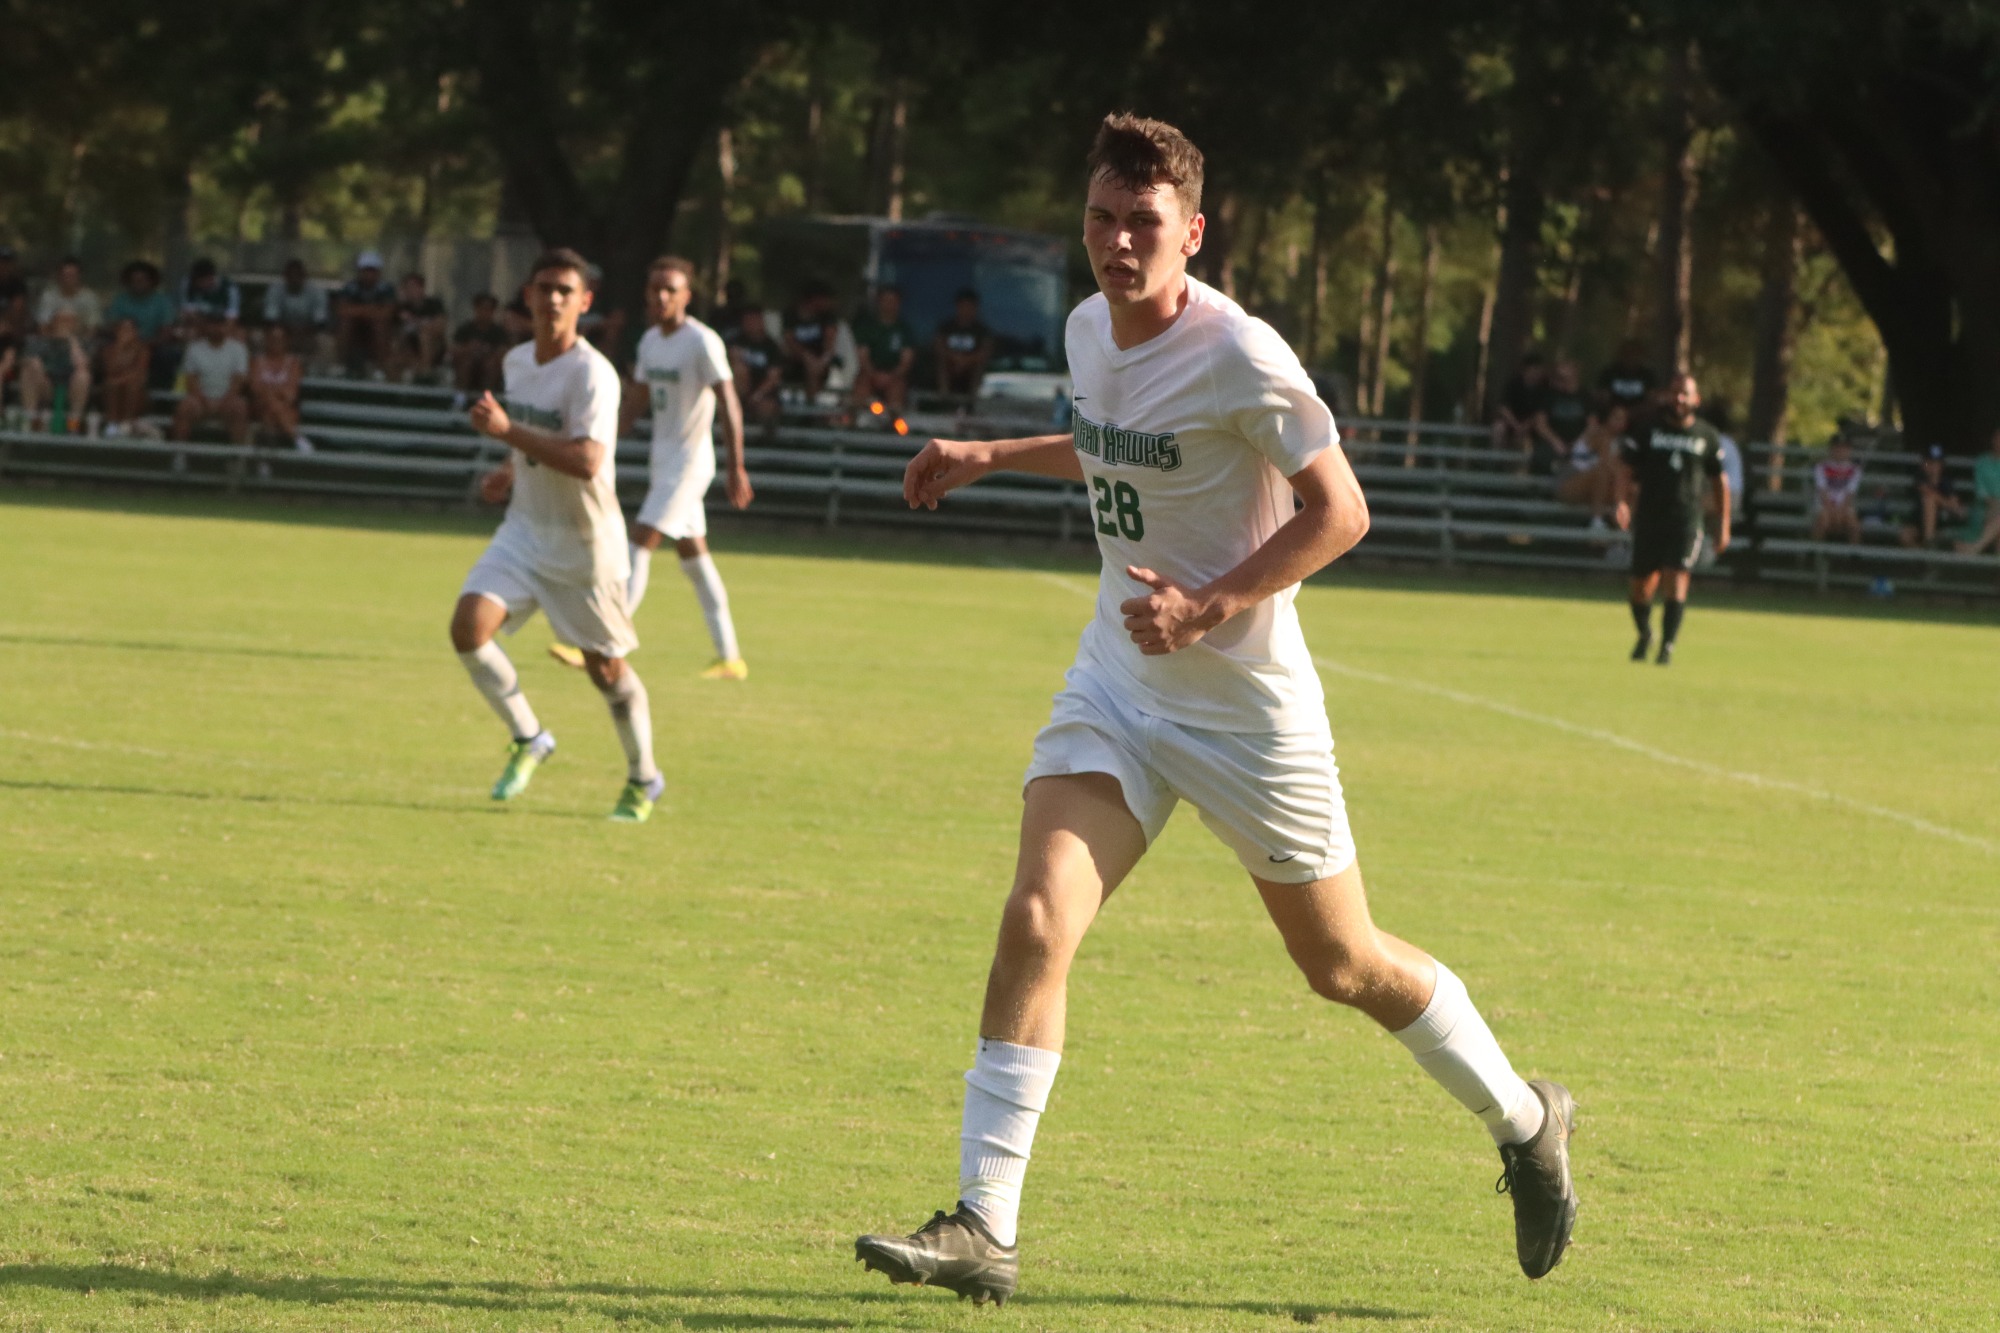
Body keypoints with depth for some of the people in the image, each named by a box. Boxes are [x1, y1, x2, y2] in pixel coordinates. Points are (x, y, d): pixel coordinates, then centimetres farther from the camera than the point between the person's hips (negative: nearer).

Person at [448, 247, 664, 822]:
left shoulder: (592, 375, -21)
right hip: (525, 530, 6)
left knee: (606, 668, 5)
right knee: (469, 626, -14)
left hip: (585, 543, -6)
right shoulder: (517, 362, 4)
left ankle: (644, 779, 27)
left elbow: (586, 461, -34)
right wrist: (509, 471, 8)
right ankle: (528, 739, 6)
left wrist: (508, 432, -37)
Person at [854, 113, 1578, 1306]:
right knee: (1036, 921, -14)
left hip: (1249, 702, -5)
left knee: (1345, 966, 8)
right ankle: (984, 1230, -14)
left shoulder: (1241, 358, -21)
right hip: (1117, 681, 5)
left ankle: (1526, 1123, 34)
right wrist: (990, 457, 18)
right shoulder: (1090, 331, 1)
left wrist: (1210, 607, -25)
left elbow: (1340, 510, -16)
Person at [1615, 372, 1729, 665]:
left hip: (1686, 520, -2)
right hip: (1649, 518, 2)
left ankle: (1667, 646, -12)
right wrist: (1623, 500, -17)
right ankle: (1645, 634, 33)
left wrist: (1723, 525, 10)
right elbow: (1627, 469, 2)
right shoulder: (1649, 432, 7)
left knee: (1676, 580, -17)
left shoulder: (1707, 437, 6)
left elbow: (1719, 481, 12)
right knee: (1642, 587, 6)